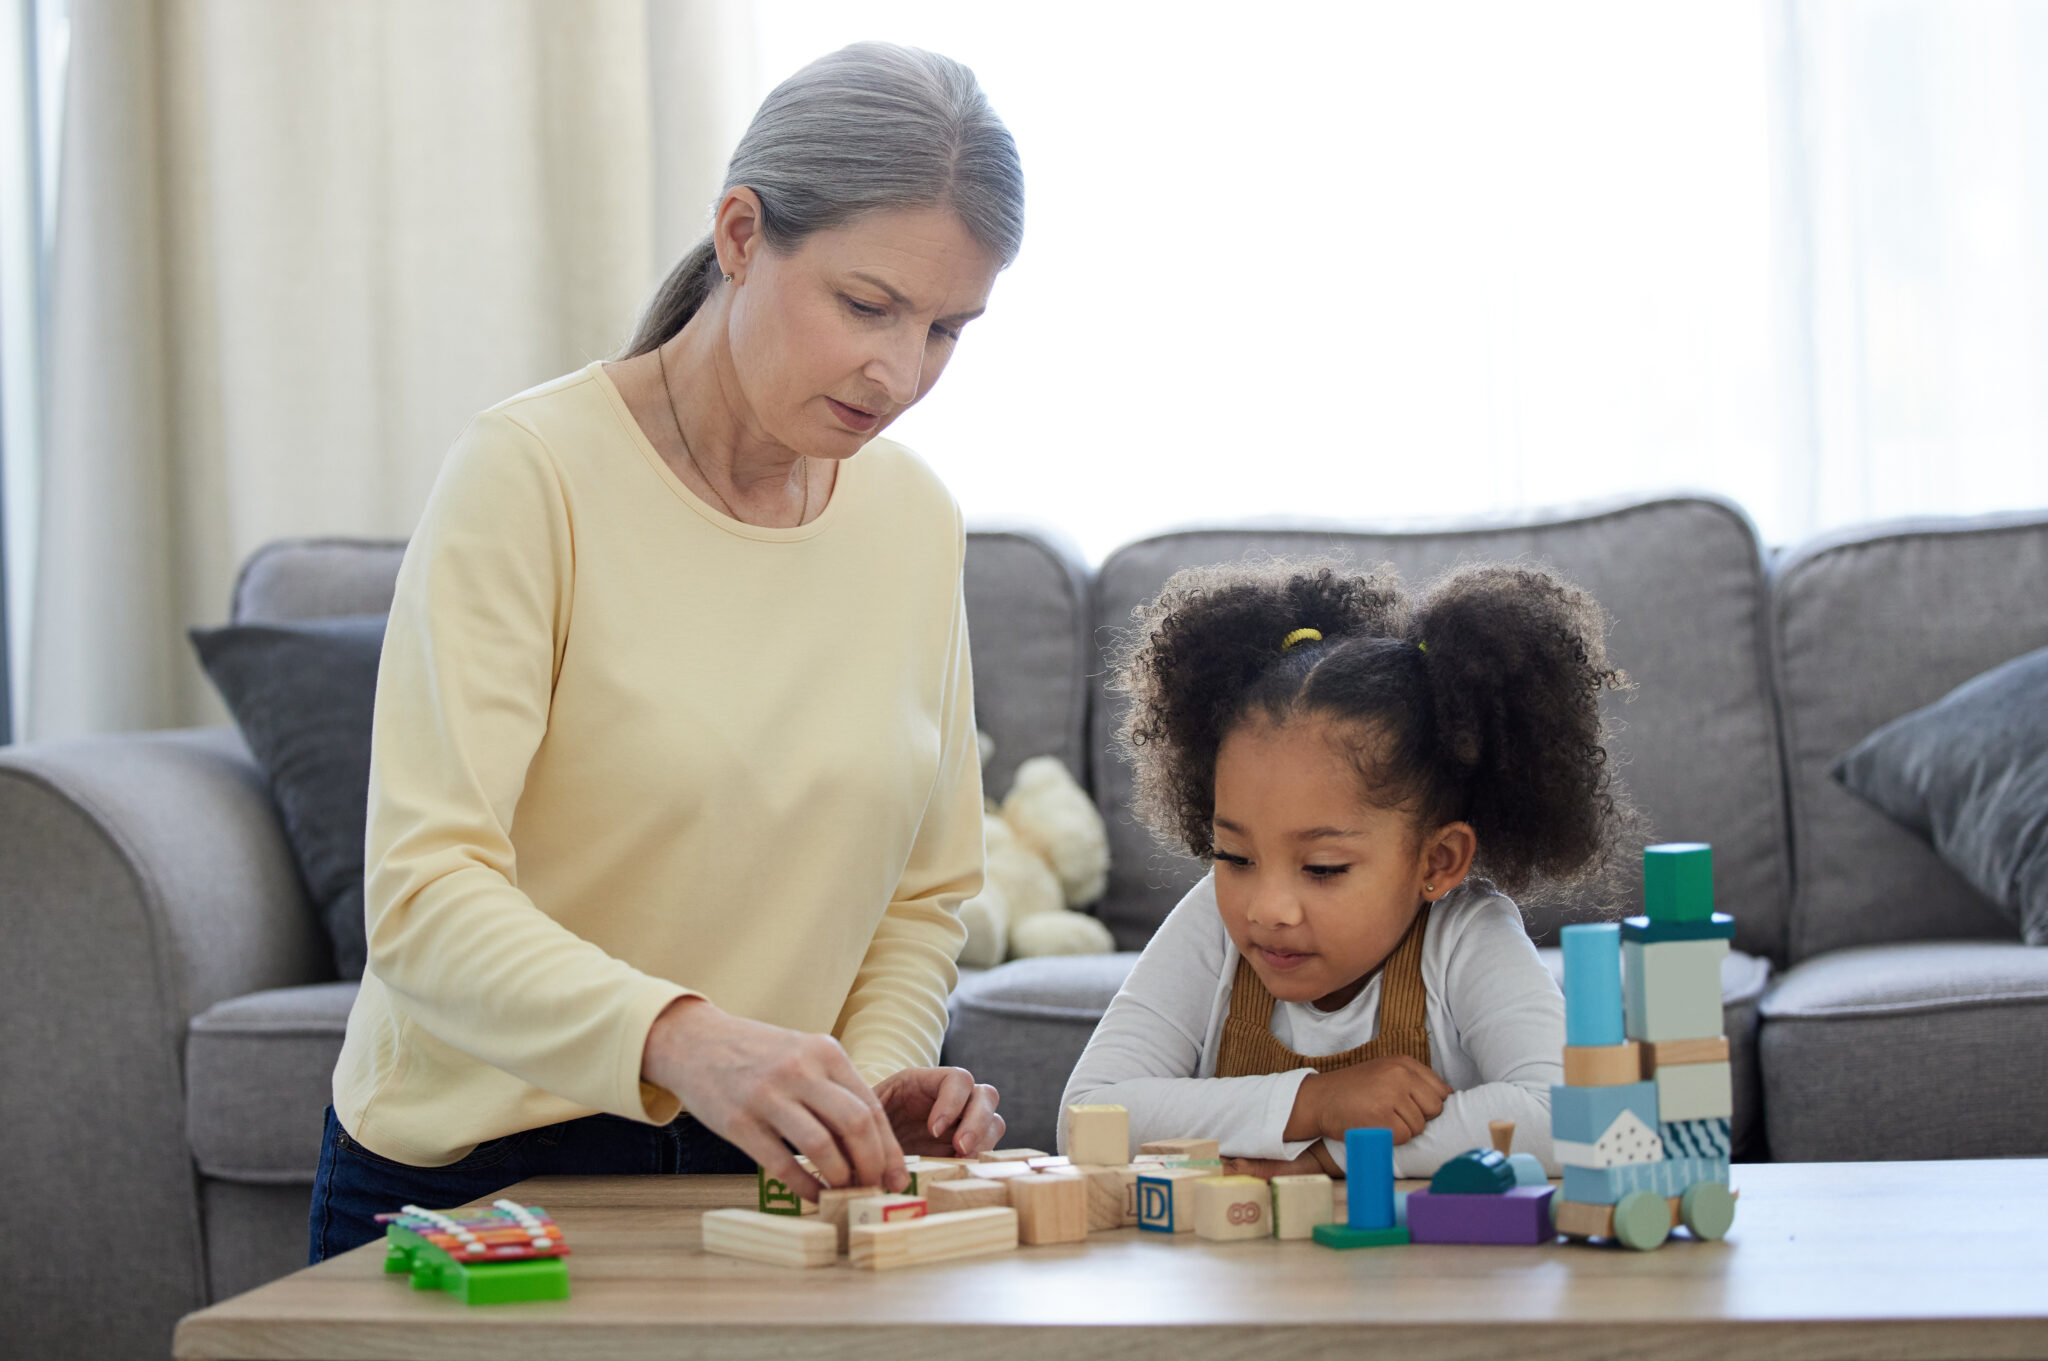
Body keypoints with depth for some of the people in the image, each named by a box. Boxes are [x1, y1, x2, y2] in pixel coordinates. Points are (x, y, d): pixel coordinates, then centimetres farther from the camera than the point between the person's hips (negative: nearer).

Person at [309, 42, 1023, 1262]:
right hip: (482, 1173, -4)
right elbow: (424, 897, -22)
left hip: (763, 1179, 4)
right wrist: (674, 1036, -37)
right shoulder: (532, 474, -12)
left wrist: (873, 1079, -4)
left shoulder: (916, 519, 6)